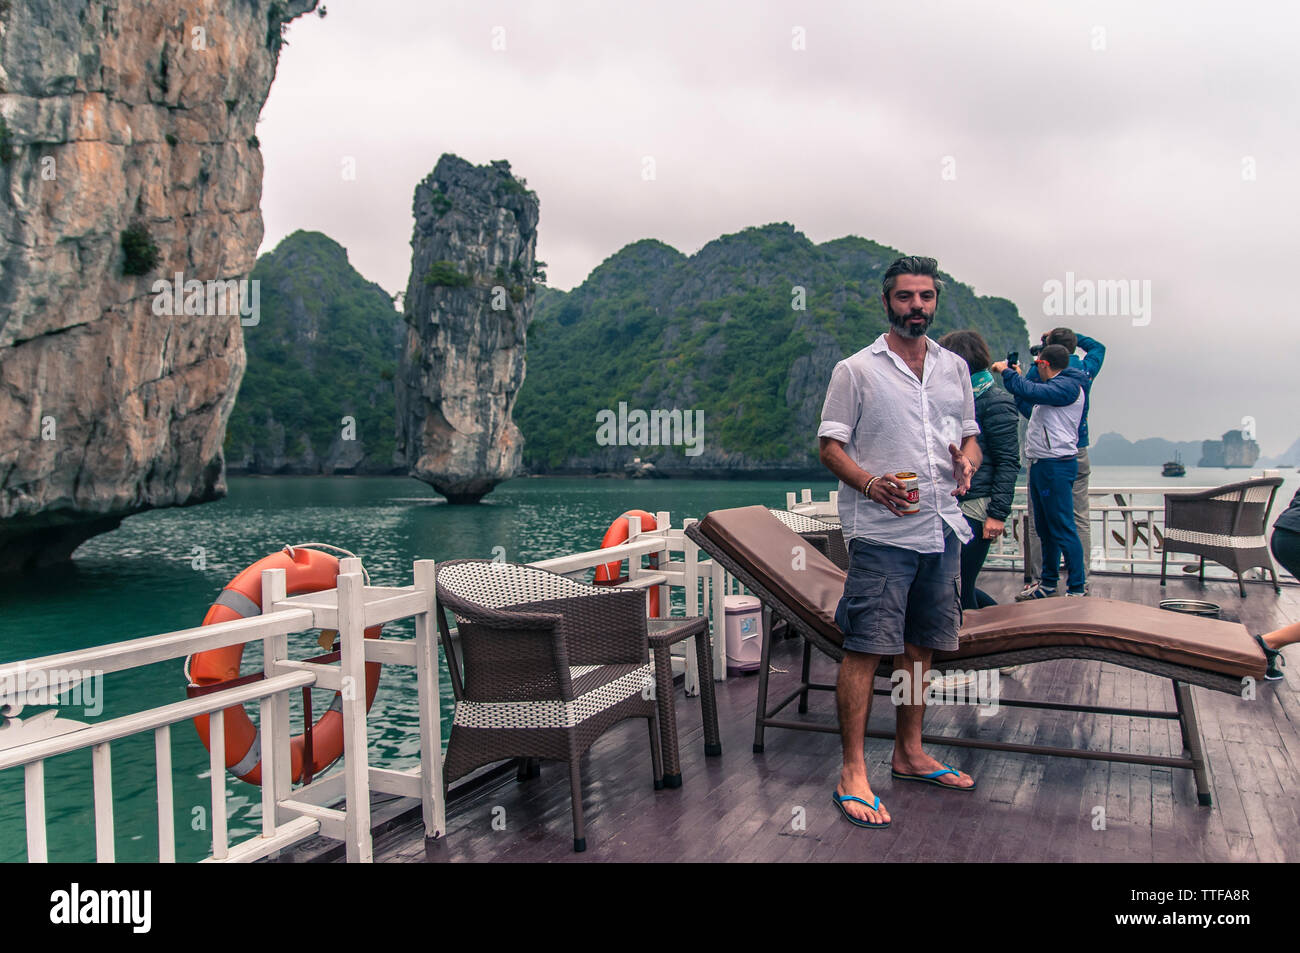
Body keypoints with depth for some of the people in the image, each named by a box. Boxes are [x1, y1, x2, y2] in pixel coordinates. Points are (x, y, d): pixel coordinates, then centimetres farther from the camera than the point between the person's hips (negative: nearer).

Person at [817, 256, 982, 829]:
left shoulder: (954, 368, 15)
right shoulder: (856, 369, -1)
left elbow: (971, 434, 21)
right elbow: (829, 444, -4)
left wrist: (967, 463, -2)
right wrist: (870, 483, -21)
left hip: (942, 529, 6)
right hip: (881, 532, -6)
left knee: (920, 647, 14)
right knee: (865, 650, -6)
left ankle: (909, 755, 28)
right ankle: (853, 773, 2)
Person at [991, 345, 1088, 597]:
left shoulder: (1068, 385, -12)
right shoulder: (1055, 385, 18)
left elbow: (1031, 392, -27)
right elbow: (1031, 406, 33)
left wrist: (1006, 371, -14)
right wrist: (1017, 377, 32)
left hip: (1057, 465, -10)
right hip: (1041, 463, 10)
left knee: (1063, 529, -8)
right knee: (1045, 529, 15)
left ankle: (1078, 588, -3)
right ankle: (1048, 583, 25)